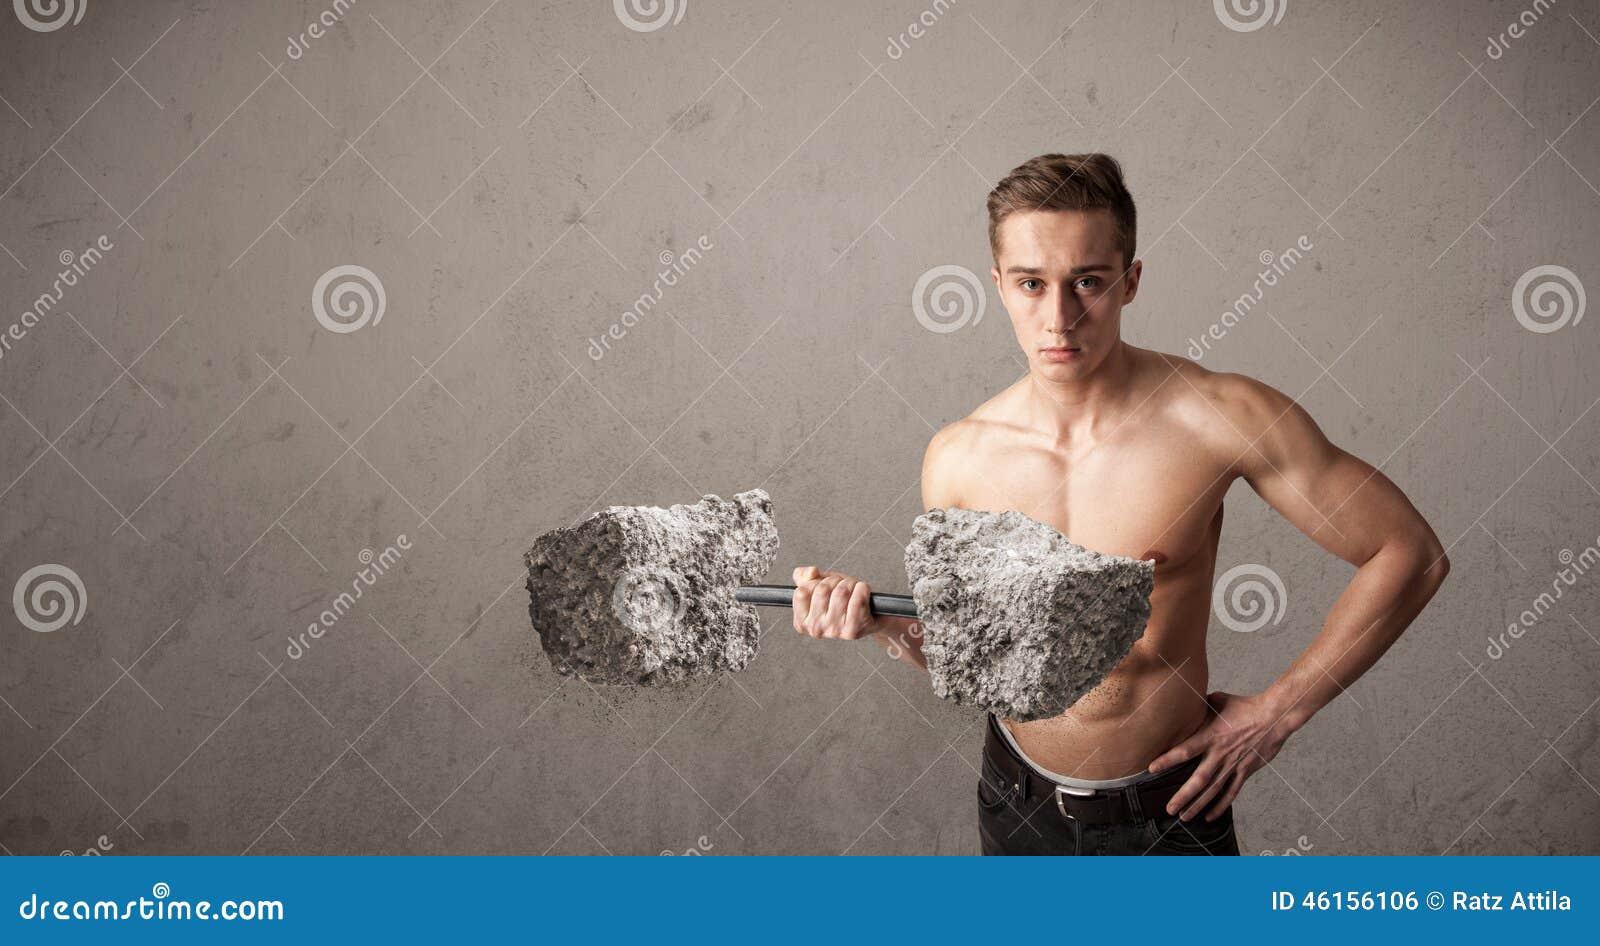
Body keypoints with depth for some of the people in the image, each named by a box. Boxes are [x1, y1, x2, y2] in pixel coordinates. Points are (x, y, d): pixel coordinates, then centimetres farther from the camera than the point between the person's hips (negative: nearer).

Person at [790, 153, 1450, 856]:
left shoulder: (1222, 417, -20)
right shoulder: (958, 459, -10)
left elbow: (1411, 554, -12)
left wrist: (1276, 711, -11)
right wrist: (880, 619, -16)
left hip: (1169, 807, -3)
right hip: (1018, 798, 3)